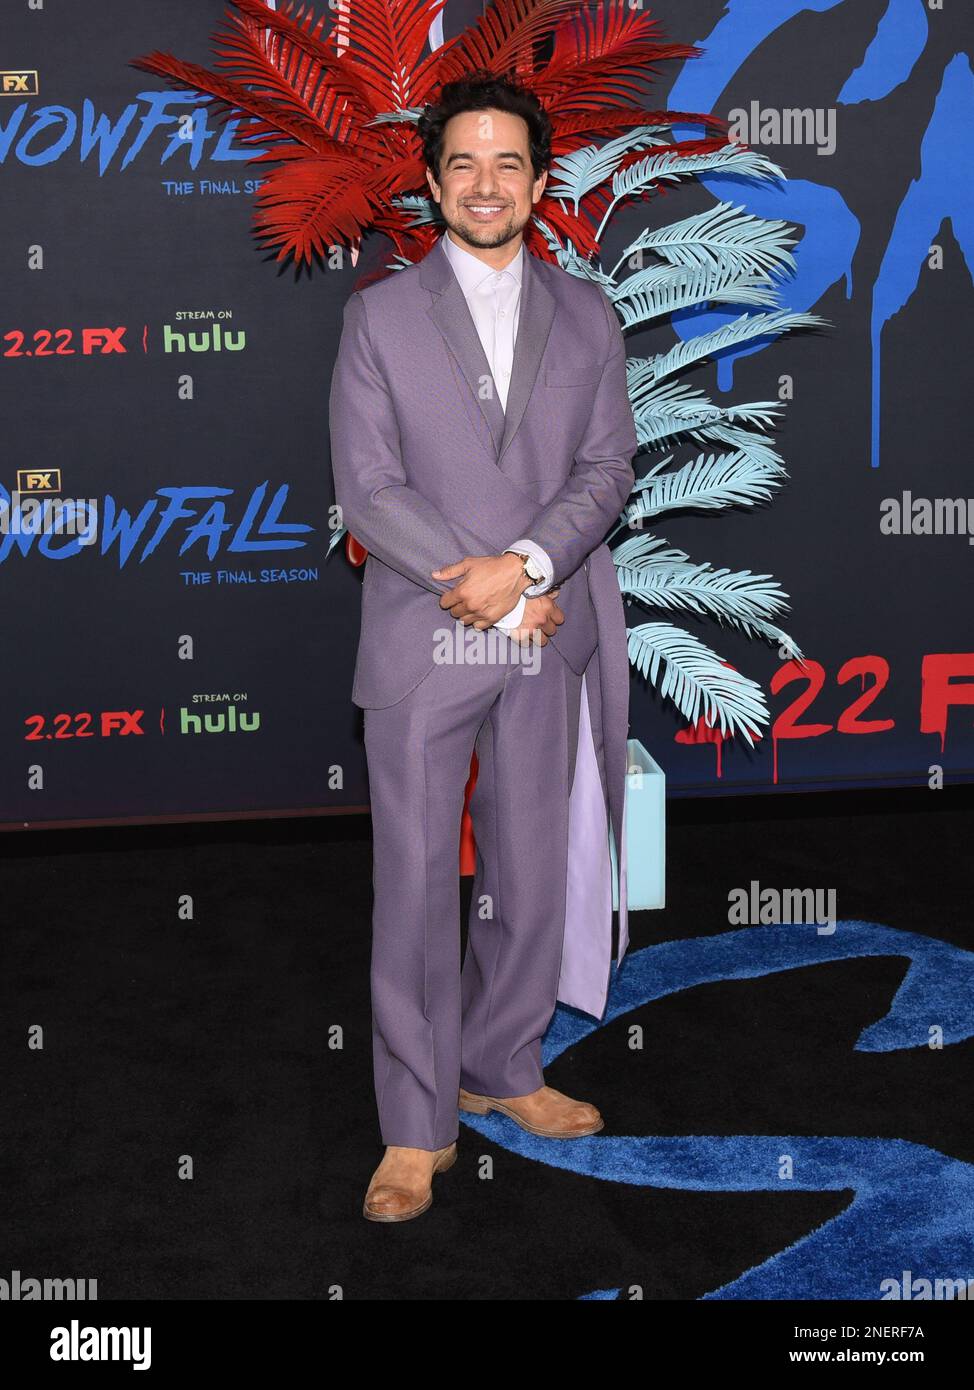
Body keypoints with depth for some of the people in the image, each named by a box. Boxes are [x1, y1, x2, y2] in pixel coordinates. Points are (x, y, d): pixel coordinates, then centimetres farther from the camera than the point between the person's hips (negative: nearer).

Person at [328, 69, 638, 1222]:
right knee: (416, 881, 0)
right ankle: (417, 1127, 10)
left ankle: (502, 1070, 30)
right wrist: (495, 595, -12)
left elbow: (607, 467, 2)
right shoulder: (380, 315, 2)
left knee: (535, 872, 11)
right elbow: (369, 488, -6)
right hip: (421, 642, -3)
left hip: (549, 642, 3)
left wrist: (526, 564, -16)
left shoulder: (586, 316, 10)